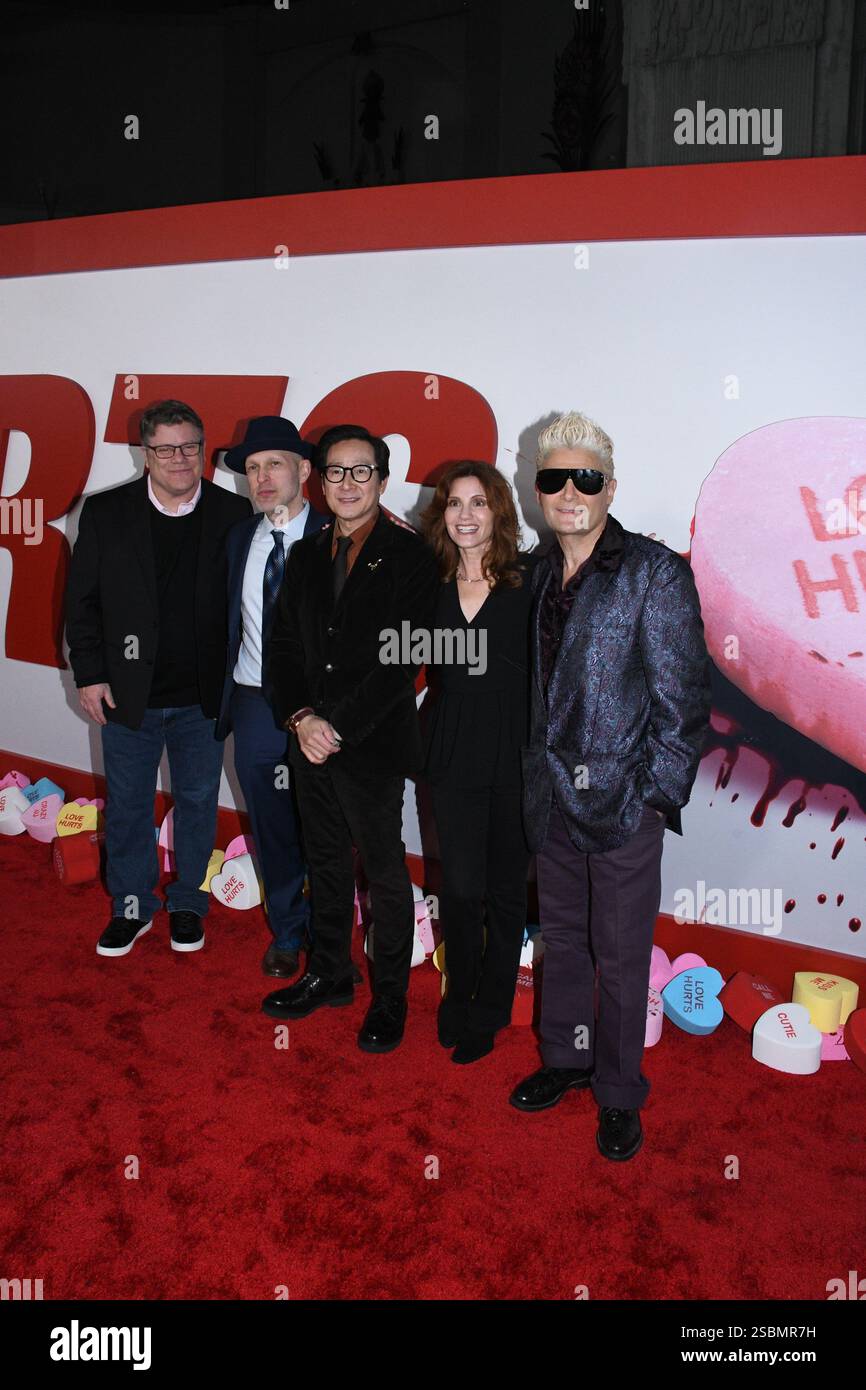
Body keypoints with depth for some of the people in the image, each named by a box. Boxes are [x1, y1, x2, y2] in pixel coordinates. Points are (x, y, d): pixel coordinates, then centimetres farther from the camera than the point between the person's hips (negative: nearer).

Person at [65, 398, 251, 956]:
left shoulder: (233, 514, -4)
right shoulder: (105, 512, -3)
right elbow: (82, 601, 1)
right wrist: (89, 675, -4)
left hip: (203, 698, 0)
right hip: (127, 694, 1)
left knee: (198, 803, 14)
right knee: (127, 806, 13)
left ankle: (188, 903, 33)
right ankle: (132, 906, 32)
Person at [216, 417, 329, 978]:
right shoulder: (240, 538, 8)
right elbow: (233, 622, 12)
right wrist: (226, 698, 9)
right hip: (254, 703, 5)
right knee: (272, 827, 16)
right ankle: (287, 929, 35)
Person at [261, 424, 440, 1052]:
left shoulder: (408, 557, -9)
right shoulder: (307, 556, 9)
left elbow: (403, 660, -16)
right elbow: (284, 643, 9)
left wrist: (338, 727, -17)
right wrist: (301, 717, -7)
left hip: (373, 745, -5)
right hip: (312, 740, 6)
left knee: (385, 872, 8)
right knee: (327, 864, 19)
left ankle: (390, 997, 24)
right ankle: (329, 973, 37)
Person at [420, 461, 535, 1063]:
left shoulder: (529, 580, -5)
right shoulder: (432, 585, 4)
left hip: (516, 759, -2)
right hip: (453, 758, 2)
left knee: (505, 890, 10)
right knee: (461, 887, 4)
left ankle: (490, 1012, 29)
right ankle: (458, 997, 29)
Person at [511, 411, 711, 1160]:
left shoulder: (655, 571, -10)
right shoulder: (541, 572, 8)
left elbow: (683, 696, -10)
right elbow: (537, 684, 11)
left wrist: (658, 794, -12)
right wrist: (536, 774, 7)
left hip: (624, 798, -5)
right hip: (553, 797, 6)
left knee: (620, 955, 7)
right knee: (562, 936, 20)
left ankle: (619, 1096, 27)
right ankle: (567, 1058, 41)